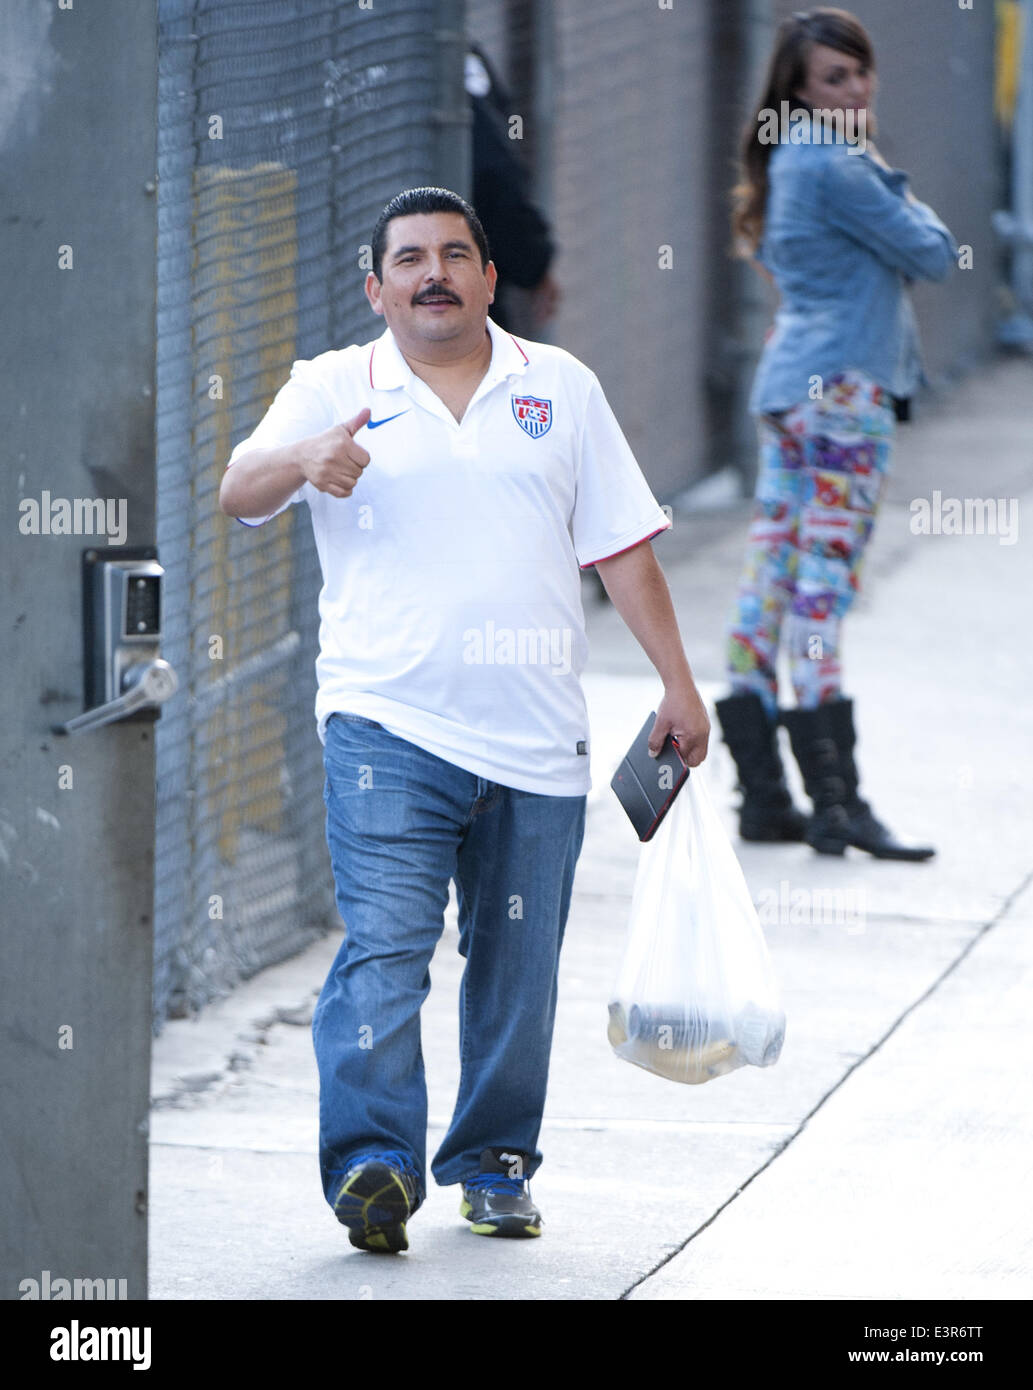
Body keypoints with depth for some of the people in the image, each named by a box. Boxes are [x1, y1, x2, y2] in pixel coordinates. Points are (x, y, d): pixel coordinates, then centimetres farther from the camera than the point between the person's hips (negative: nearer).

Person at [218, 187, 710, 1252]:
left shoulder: (559, 388, 13)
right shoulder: (336, 390, 6)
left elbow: (620, 546, 14)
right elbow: (237, 492, -8)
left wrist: (677, 683, 8)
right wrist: (302, 463, -31)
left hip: (537, 740, 3)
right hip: (388, 730, -3)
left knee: (517, 967, 7)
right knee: (385, 946, -16)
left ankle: (495, 1166, 18)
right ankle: (373, 1163, -21)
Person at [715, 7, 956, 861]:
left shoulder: (795, 162, 16)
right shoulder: (836, 169, -14)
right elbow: (932, 254, -9)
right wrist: (912, 212, 8)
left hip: (792, 392, 10)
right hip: (842, 388, -10)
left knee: (773, 578, 8)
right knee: (823, 582, -12)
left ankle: (763, 796, 10)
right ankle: (835, 799, -14)